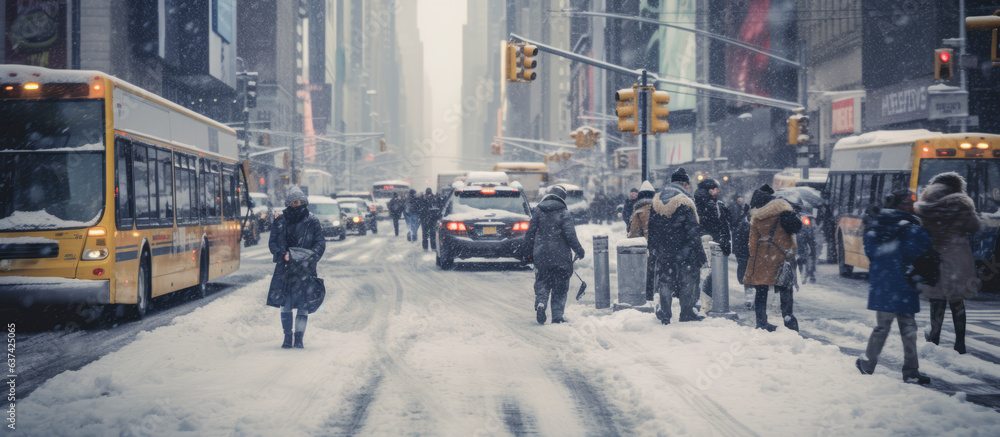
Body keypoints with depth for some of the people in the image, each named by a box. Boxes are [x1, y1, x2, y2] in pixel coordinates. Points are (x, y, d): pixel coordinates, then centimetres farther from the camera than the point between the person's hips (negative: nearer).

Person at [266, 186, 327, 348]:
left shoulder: (312, 222, 5)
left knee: (303, 305, -2)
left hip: (305, 269, -1)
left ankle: (299, 338, 6)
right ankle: (287, 337, 11)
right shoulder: (280, 221, 9)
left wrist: (311, 255, -15)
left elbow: (321, 243, 4)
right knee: (285, 305, 0)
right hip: (285, 268, 1)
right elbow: (272, 242, 8)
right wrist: (282, 254, -11)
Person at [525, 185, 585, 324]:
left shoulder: (538, 214, 5)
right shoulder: (563, 214, -6)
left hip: (541, 257, 2)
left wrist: (533, 251, 20)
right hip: (561, 257, -2)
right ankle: (557, 316, 3)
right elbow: (570, 235, -13)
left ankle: (540, 303, -14)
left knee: (542, 285, 12)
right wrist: (579, 250, -2)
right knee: (560, 288, 6)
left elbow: (529, 236, 7)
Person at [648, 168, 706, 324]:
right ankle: (687, 313, 13)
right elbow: (693, 231, -14)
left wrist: (655, 247, 16)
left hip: (663, 252, 5)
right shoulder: (685, 202, -13)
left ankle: (664, 315, 14)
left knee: (665, 281, 12)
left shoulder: (656, 201, 5)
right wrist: (700, 255, -10)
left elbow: (651, 228, 10)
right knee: (687, 282, 8)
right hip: (684, 253, -5)